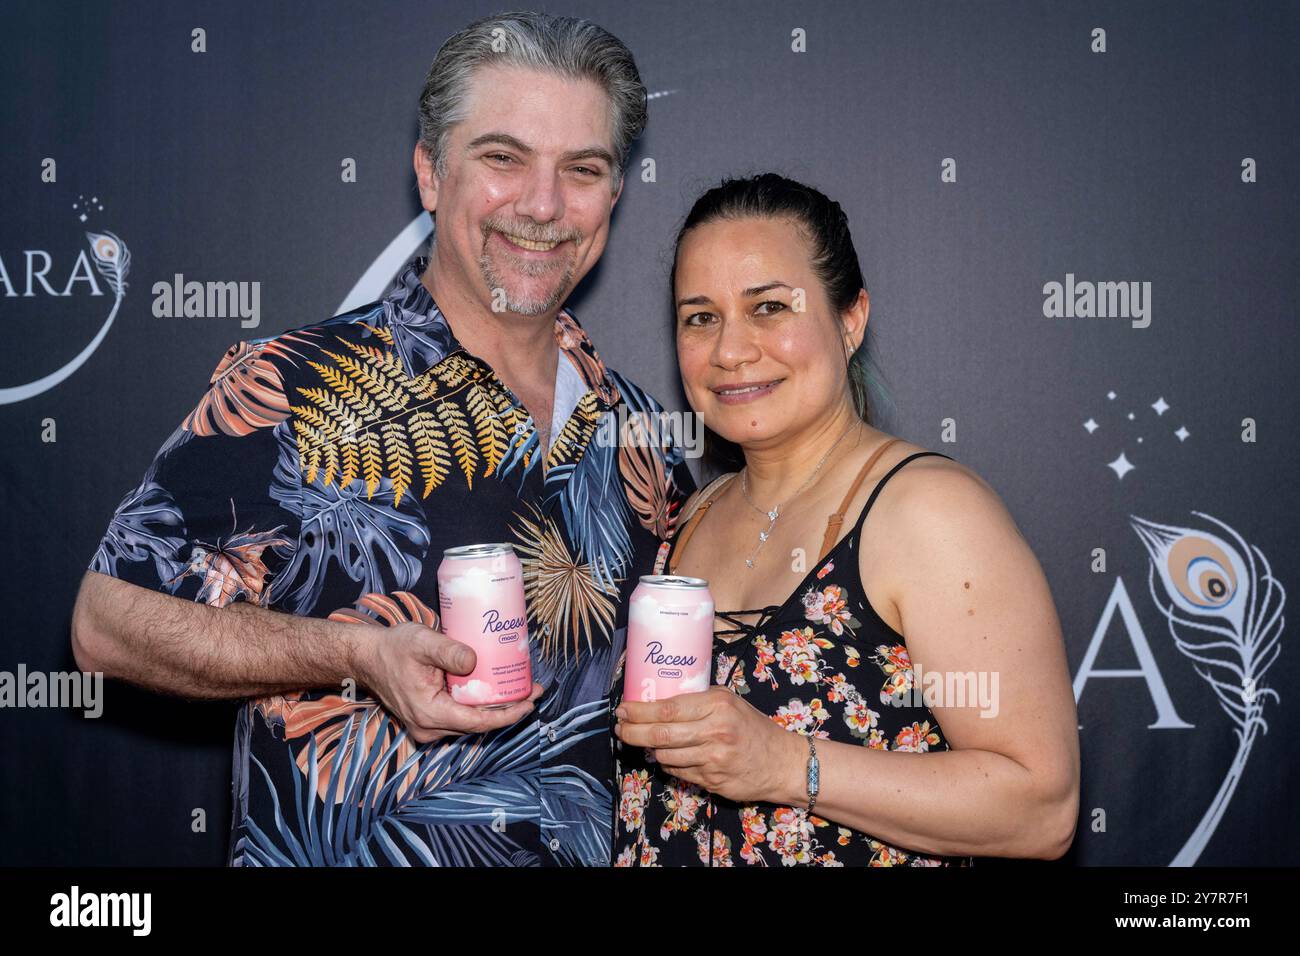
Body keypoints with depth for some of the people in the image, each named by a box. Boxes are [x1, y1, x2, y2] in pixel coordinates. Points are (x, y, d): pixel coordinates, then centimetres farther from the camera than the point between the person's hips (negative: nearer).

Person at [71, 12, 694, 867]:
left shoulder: (637, 426, -1)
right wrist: (358, 656, -25)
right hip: (332, 845, -4)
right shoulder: (295, 387, -15)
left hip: (590, 847, 5)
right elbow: (113, 621, -14)